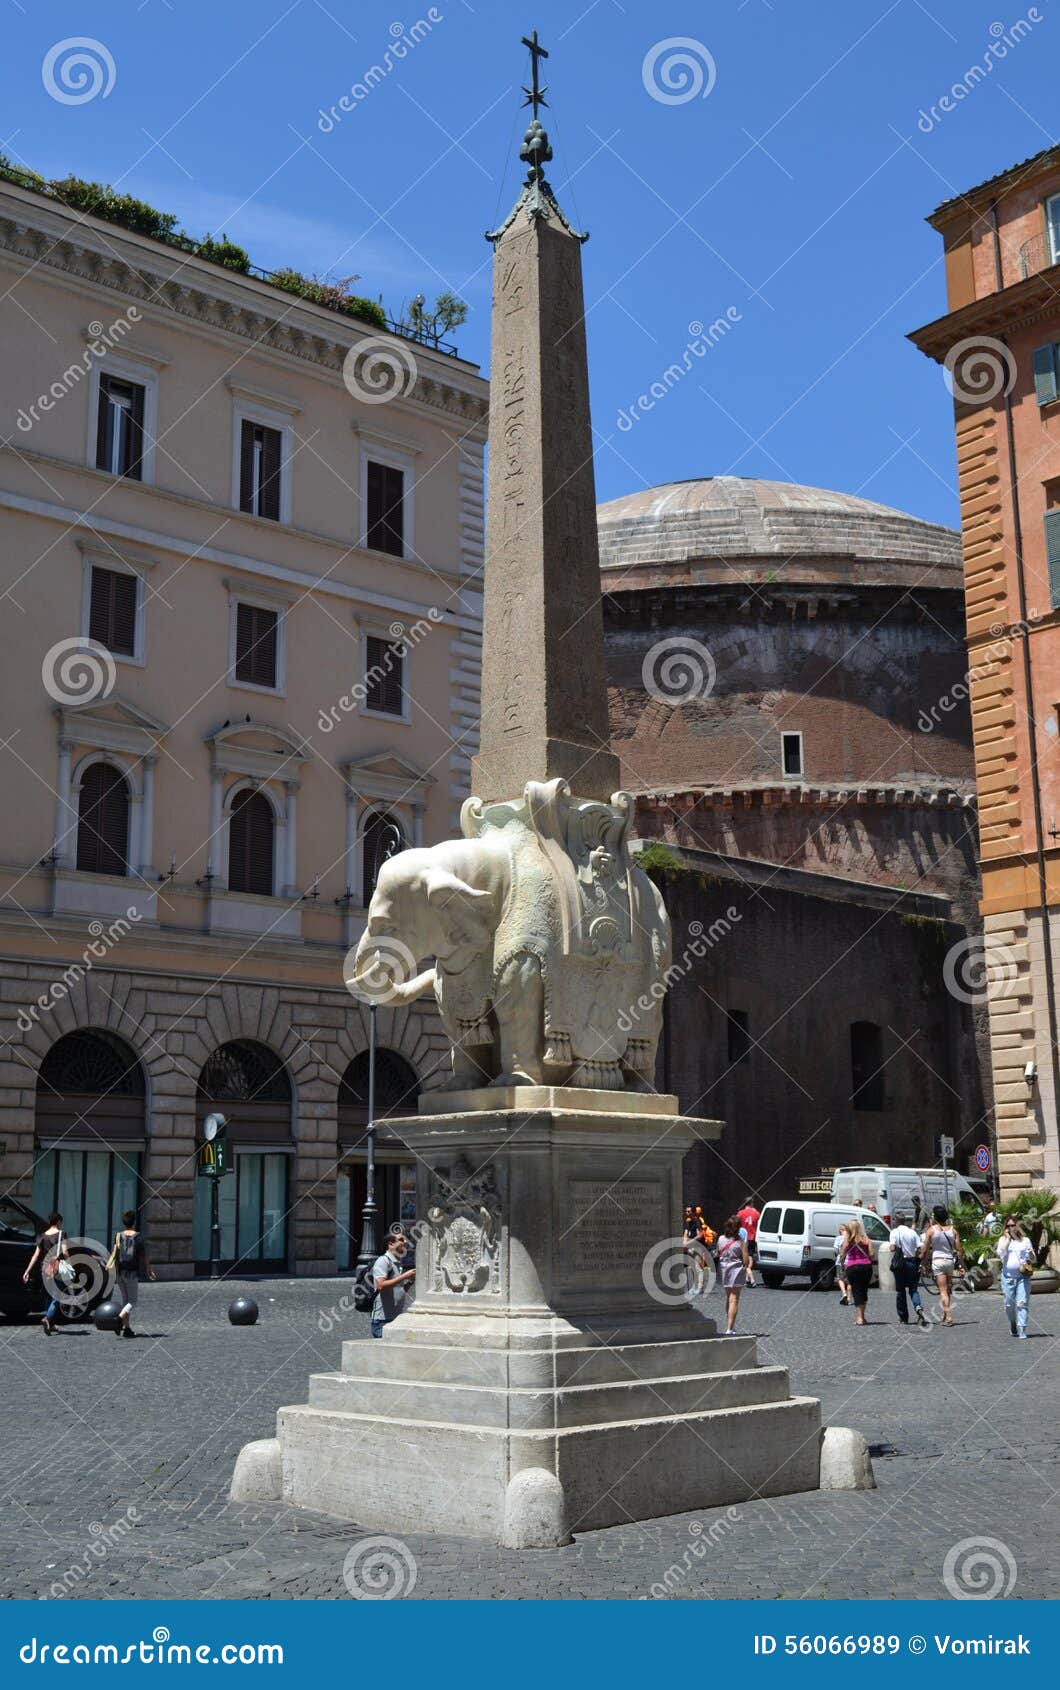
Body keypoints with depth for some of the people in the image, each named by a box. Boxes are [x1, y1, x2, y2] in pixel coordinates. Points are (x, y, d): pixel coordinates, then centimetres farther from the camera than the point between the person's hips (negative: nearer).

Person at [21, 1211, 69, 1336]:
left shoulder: (43, 1236, 10)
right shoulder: (60, 1234, -4)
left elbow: (36, 1255, 6)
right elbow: (65, 1252, -13)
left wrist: (27, 1271, 9)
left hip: (44, 1268, 5)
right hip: (57, 1268, -5)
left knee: (49, 1297, 17)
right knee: (57, 1297, -4)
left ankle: (49, 1325, 17)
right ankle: (48, 1319, -26)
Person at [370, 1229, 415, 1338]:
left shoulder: (398, 1263, 18)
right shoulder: (383, 1261, -11)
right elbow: (381, 1285, -25)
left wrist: (411, 1280, 6)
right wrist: (404, 1276, -22)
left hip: (396, 1319, 9)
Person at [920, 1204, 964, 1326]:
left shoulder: (931, 1230, -5)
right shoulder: (953, 1230, 3)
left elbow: (925, 1249, -3)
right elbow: (959, 1250, 1)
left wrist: (922, 1261, 11)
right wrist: (962, 1265, 8)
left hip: (937, 1261, -3)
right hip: (950, 1261, 3)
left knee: (943, 1291, -5)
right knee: (948, 1289, 17)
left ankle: (949, 1317, -14)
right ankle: (945, 1314, 24)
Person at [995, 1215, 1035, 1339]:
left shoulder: (1025, 1240, 11)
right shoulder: (1003, 1239, 10)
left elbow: (1033, 1260, 12)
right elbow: (1000, 1253, -9)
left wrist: (1031, 1254, -11)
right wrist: (1008, 1238, -4)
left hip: (1023, 1276, -1)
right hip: (1008, 1276, 1)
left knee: (1022, 1303, -10)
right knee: (1009, 1305, 4)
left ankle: (1022, 1331, -10)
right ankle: (1013, 1326, 26)